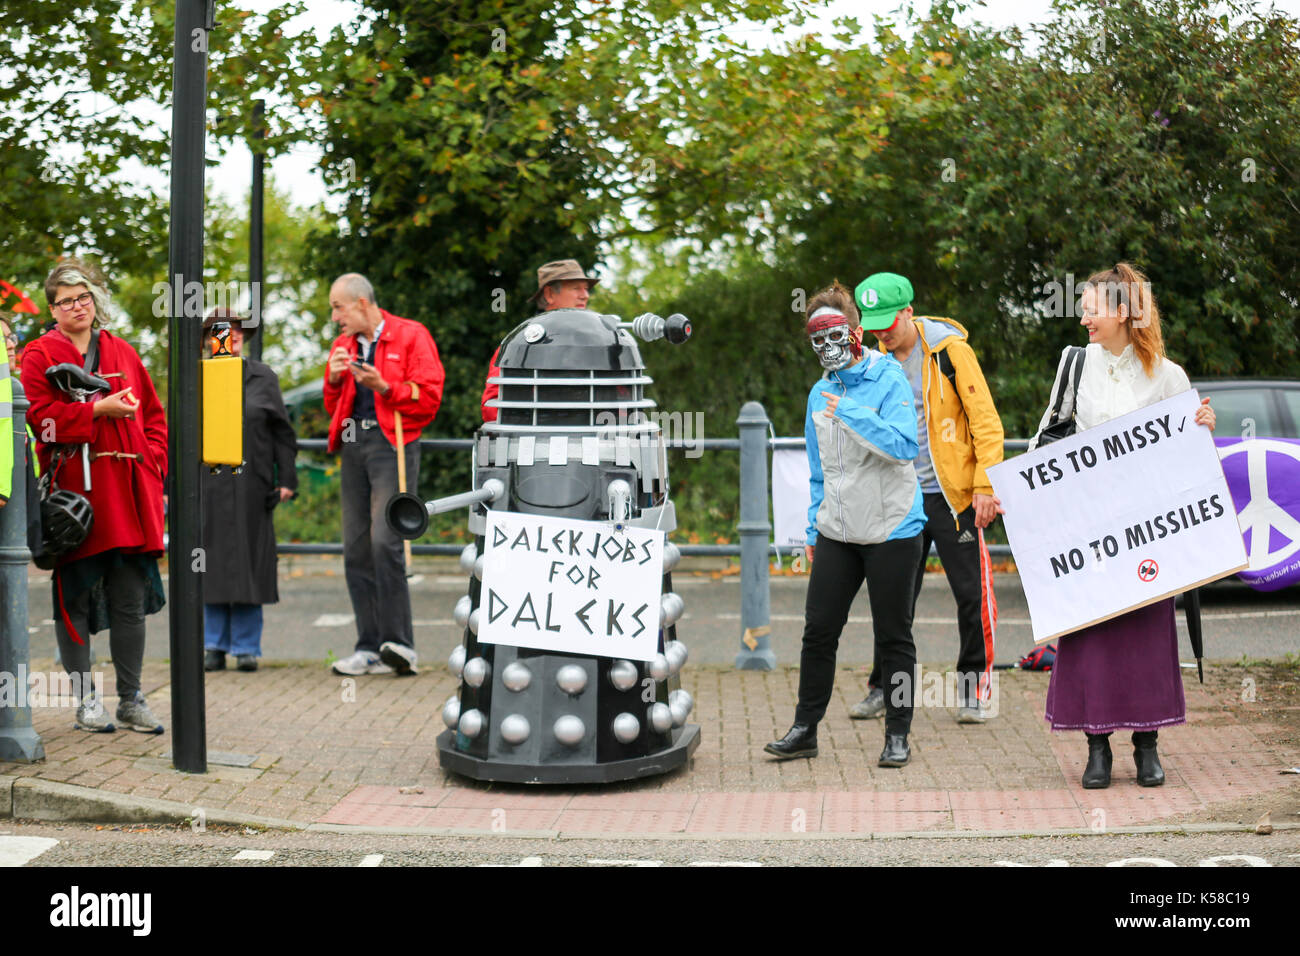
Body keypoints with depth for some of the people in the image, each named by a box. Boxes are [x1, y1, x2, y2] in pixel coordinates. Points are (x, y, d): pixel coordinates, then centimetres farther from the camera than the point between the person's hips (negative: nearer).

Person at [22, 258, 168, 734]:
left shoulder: (123, 354, 17)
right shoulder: (40, 354, 3)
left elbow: (153, 415, 17)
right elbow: (40, 415, -10)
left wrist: (153, 461, 3)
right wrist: (100, 410, -15)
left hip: (128, 493, 4)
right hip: (72, 491, -4)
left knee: (130, 599, 5)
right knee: (74, 598, 1)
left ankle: (131, 699, 13)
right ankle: (85, 699, 12)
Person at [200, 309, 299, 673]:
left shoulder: (263, 378, 9)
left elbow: (282, 432, 9)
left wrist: (286, 479, 2)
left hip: (251, 486, 0)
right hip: (207, 486, 0)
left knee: (248, 561, 1)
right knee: (212, 561, 2)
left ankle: (247, 646, 8)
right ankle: (215, 645, 10)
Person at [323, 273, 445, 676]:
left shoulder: (411, 336, 2)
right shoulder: (343, 345, 20)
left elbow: (428, 397, -5)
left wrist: (384, 387, -16)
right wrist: (334, 380, 3)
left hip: (393, 445, -6)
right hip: (354, 446, 7)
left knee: (385, 541, -18)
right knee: (356, 549, 3)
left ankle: (399, 643, -13)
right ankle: (370, 648, 8)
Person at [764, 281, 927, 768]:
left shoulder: (889, 380, -7)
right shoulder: (820, 393, 12)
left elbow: (905, 445, -21)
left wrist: (850, 413, -24)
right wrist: (813, 529, 17)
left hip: (891, 530, -5)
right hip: (836, 532, 5)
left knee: (893, 636, 3)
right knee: (818, 630, 4)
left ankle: (897, 735, 14)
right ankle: (805, 728, 15)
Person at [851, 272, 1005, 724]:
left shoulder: (950, 350, -8)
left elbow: (985, 420, -8)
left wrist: (985, 486, -14)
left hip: (953, 496, -4)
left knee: (972, 594, 0)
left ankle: (972, 688, 13)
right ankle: (884, 687, 18)